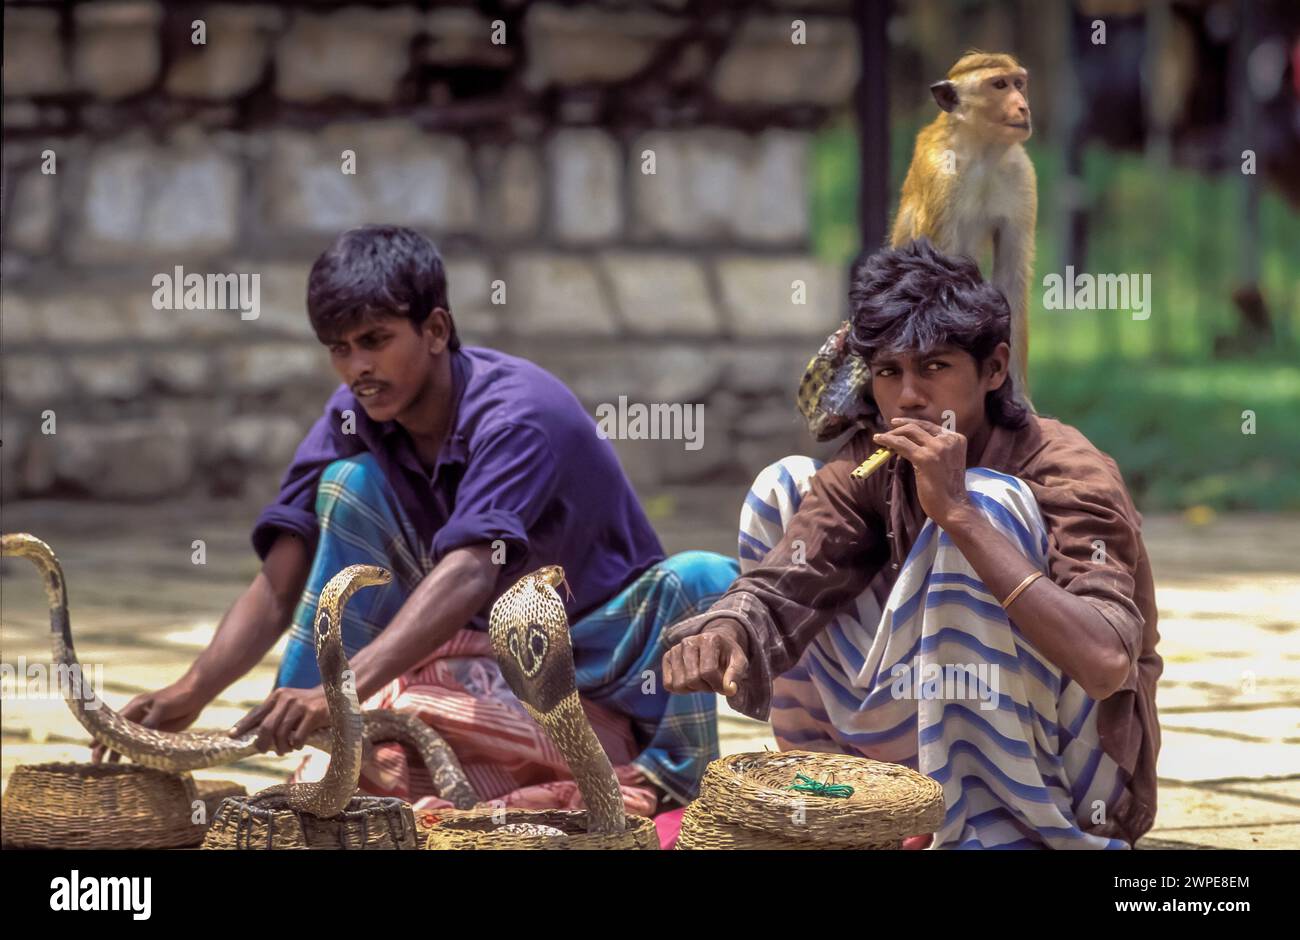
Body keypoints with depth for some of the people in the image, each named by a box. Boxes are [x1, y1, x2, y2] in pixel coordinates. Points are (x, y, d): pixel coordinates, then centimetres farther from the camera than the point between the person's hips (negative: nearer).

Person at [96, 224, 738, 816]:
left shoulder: (517, 414, -27)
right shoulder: (352, 420, -9)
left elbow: (468, 574, -43)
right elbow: (279, 586, -14)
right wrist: (190, 694, -32)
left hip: (598, 660, -5)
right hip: (480, 651, 5)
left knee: (699, 579, -36)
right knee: (350, 480, -15)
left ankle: (668, 774, -14)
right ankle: (312, 745, -16)